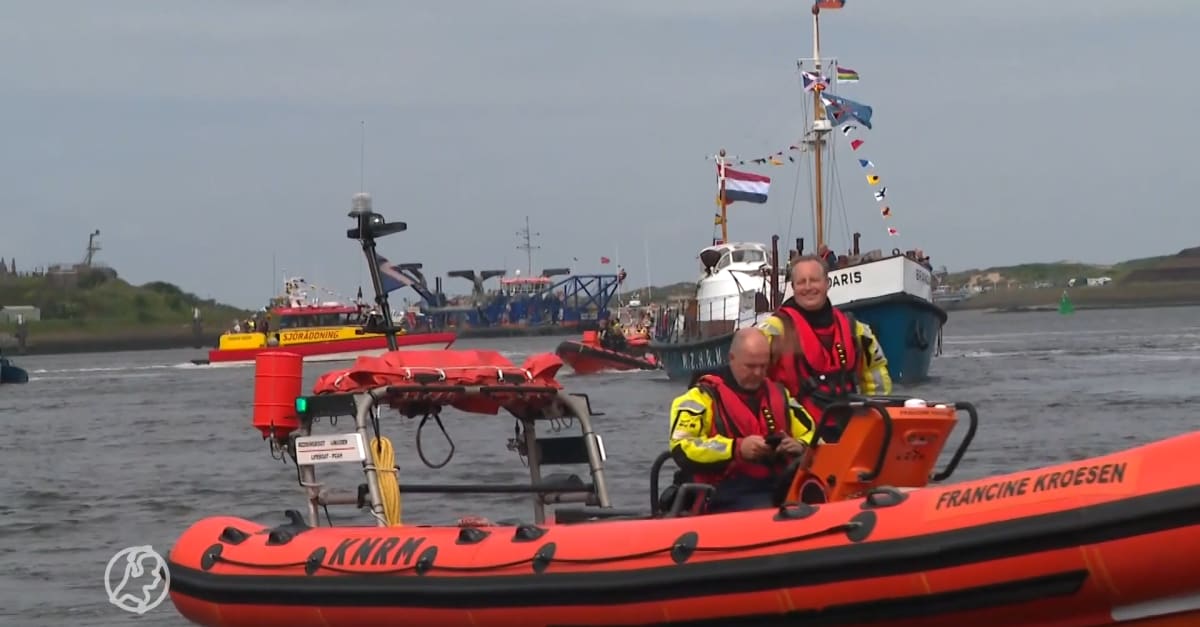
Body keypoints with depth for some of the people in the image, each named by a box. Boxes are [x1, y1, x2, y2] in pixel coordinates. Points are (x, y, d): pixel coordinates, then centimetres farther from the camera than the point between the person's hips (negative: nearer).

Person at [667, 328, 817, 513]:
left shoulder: (779, 394, 22)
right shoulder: (705, 396, 4)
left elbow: (811, 434, 28)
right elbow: (683, 449, -9)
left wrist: (801, 446, 2)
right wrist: (736, 449, -20)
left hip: (779, 491, 5)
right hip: (728, 498, -5)